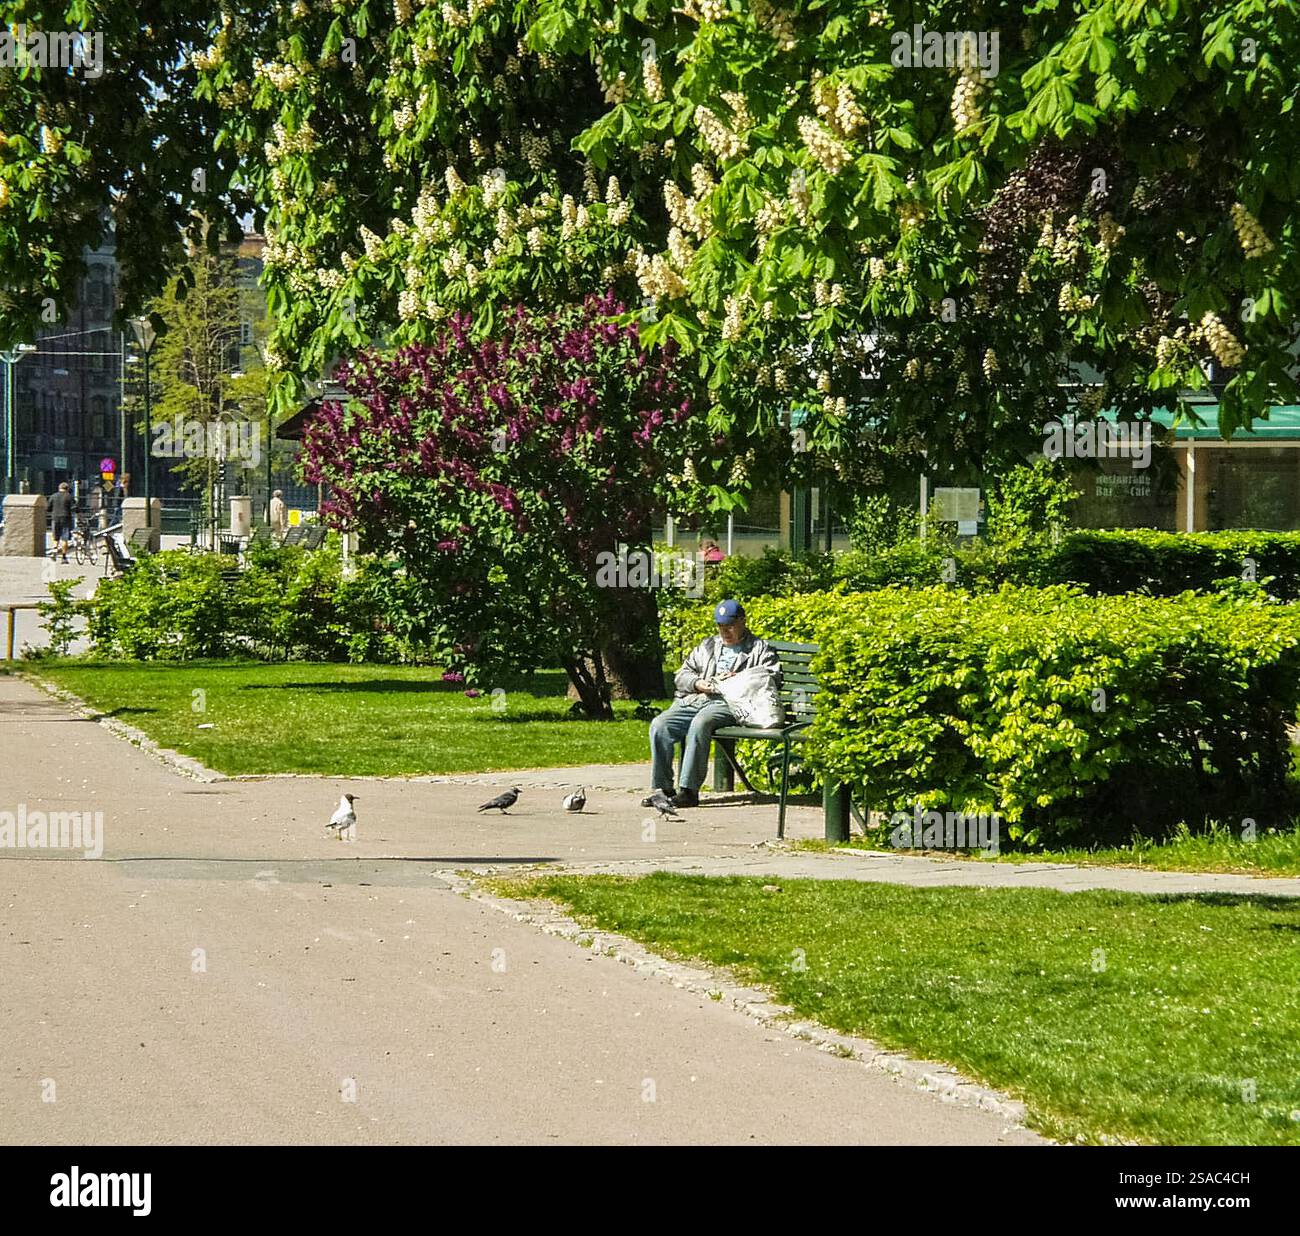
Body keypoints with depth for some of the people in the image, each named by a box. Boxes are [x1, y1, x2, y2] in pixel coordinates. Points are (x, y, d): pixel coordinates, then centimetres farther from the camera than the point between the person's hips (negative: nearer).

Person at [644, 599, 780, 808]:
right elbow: (682, 675, 25)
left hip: (728, 703, -5)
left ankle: (690, 790, -37)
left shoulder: (759, 648, 15)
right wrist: (697, 683, 2)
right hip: (693, 700, 6)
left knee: (700, 724, -38)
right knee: (659, 725, -22)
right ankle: (662, 788, -19)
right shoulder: (707, 646, 30)